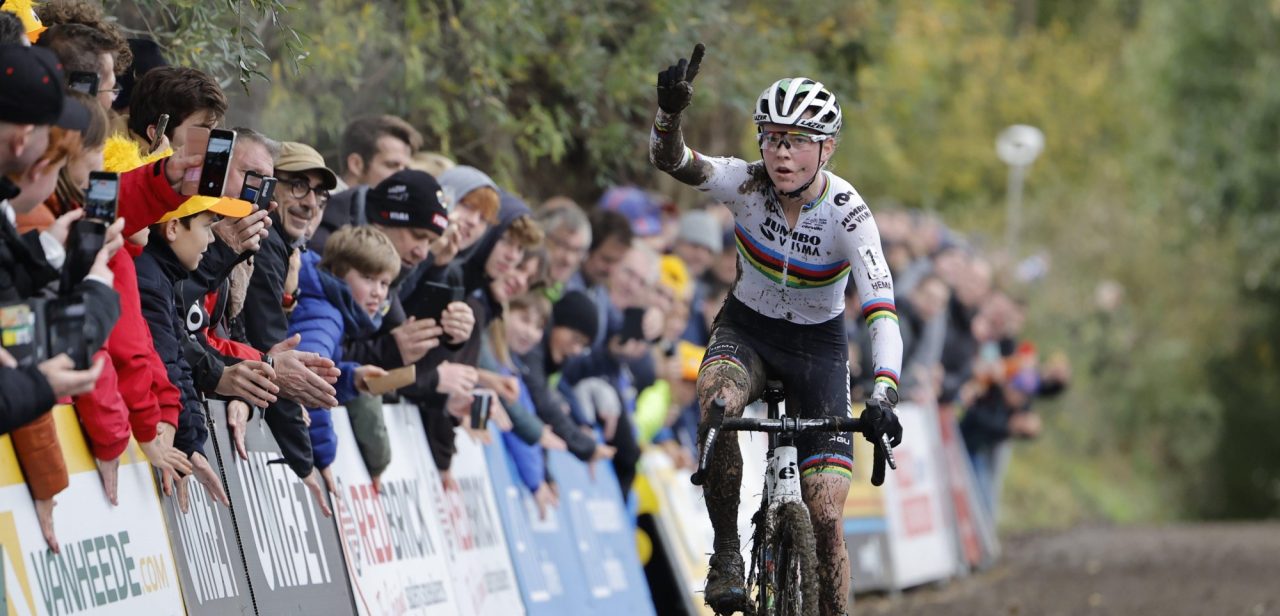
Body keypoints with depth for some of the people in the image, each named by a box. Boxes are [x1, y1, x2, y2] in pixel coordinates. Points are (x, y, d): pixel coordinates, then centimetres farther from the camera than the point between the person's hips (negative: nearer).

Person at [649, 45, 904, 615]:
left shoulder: (845, 210, -24)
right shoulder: (747, 182, -19)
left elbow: (881, 309, -33)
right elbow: (670, 160, -35)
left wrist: (883, 395, -48)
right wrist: (670, 111, -58)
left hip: (818, 341, -1)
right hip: (747, 327, 1)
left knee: (826, 516, -9)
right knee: (716, 403, -36)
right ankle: (726, 552, -17)